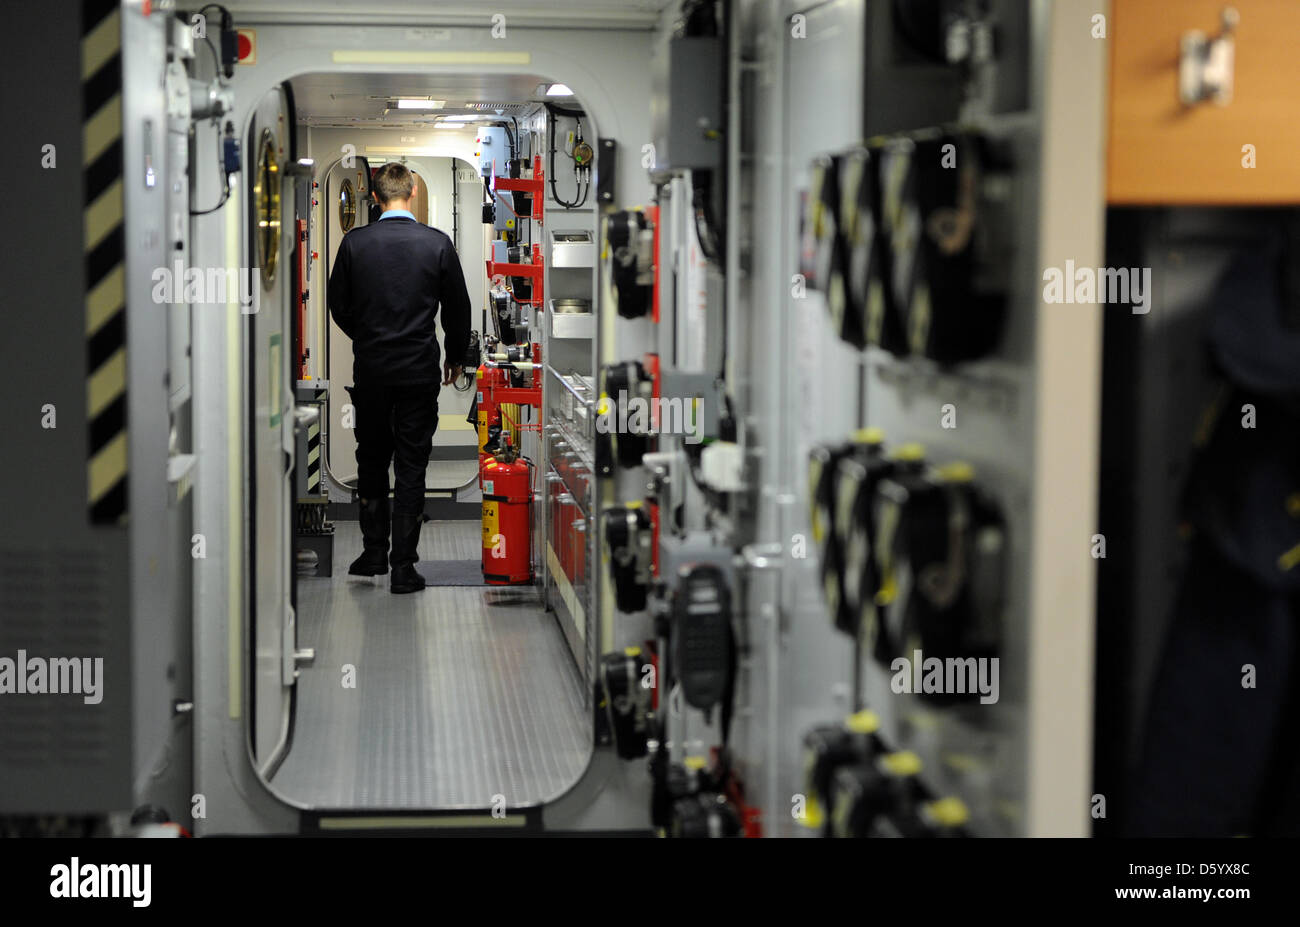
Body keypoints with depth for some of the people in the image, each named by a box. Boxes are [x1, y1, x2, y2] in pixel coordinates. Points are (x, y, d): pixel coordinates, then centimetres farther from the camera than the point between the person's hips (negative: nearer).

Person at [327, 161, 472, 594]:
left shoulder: (354, 242, -5)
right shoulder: (437, 243, -7)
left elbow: (337, 305, 4)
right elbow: (458, 308, 1)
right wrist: (455, 356, 17)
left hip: (370, 368, 1)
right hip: (420, 371, -1)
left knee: (372, 460, 17)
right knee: (411, 466, 3)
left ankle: (374, 552, 21)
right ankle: (403, 566, 3)